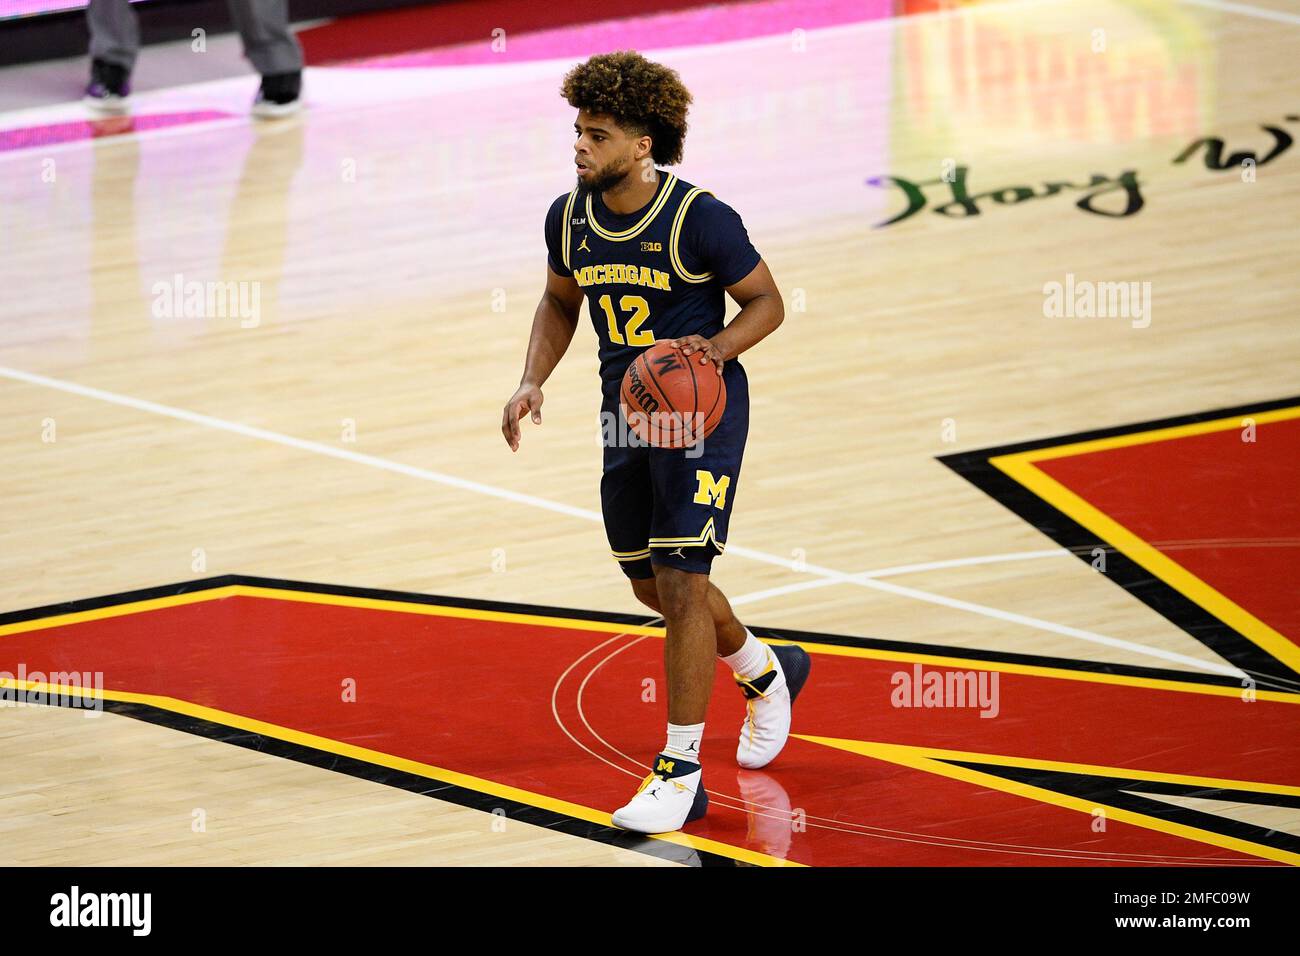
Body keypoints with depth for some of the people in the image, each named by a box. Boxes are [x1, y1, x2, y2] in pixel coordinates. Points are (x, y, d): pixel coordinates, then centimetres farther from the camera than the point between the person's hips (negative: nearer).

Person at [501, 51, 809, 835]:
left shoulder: (700, 219, -19)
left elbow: (767, 302, -8)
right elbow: (560, 305, 14)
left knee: (680, 580, -14)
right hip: (627, 412, 7)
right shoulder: (570, 218, -3)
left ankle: (682, 773, -8)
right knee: (652, 584, 17)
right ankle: (768, 673, 46)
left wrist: (717, 347, -26)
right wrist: (533, 383, -1)